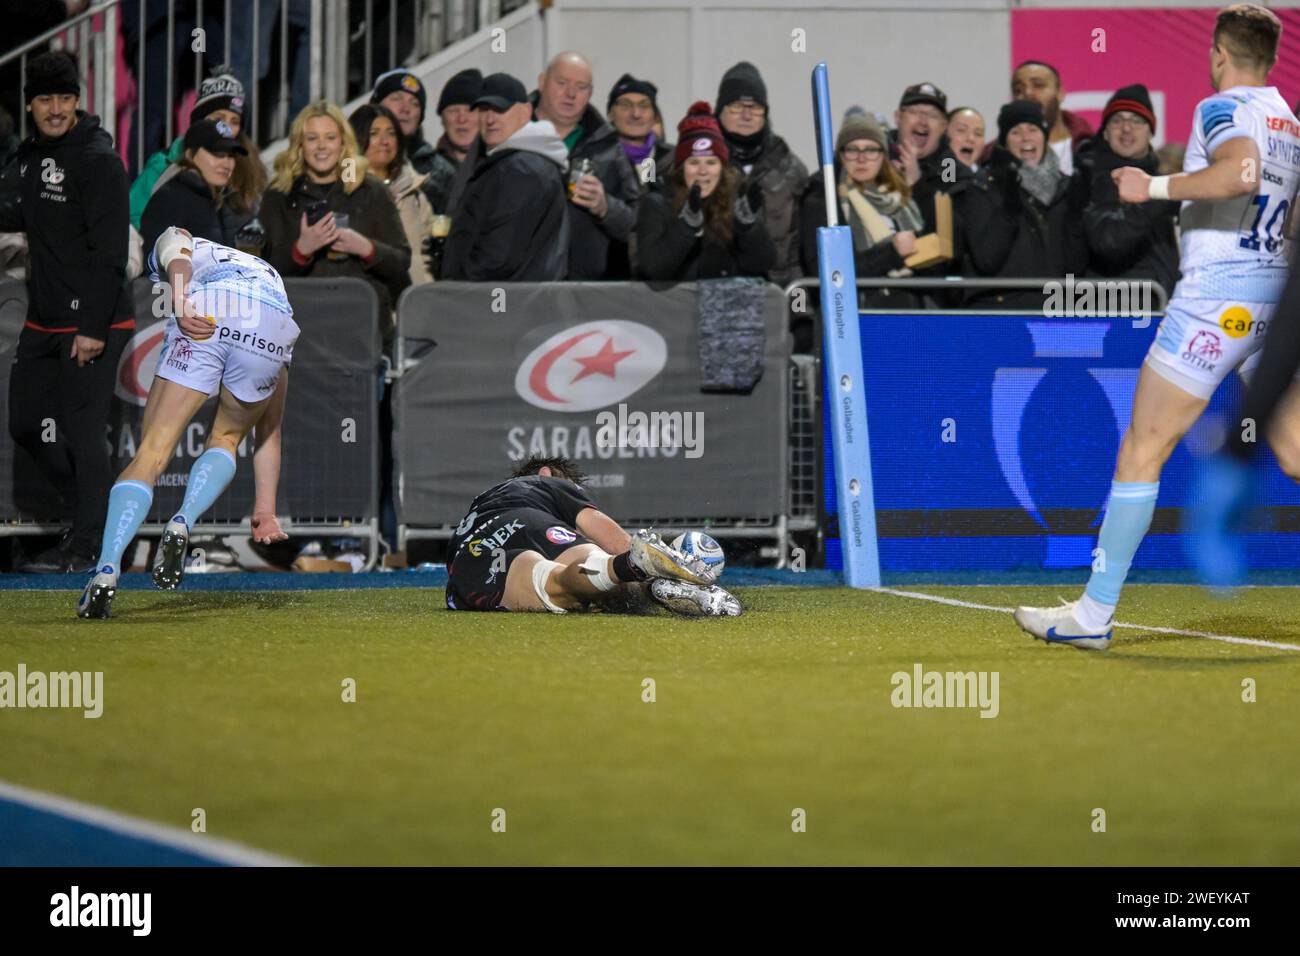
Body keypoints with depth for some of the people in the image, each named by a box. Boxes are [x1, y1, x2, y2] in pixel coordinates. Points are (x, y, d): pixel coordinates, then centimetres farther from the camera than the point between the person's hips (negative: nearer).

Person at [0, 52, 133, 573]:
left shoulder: (99, 160, -14)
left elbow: (109, 251, -18)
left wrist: (93, 328, -22)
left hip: (93, 323, -9)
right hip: (43, 321, 9)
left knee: (80, 429, -7)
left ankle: (85, 547, -2)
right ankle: (87, 510, 28)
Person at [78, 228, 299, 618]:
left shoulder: (171, 239, 39)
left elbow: (178, 261, 8)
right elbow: (270, 427, 47)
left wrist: (181, 306, -11)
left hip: (204, 314, -3)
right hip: (274, 330, 3)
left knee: (151, 453, -1)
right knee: (226, 439, 26)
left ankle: (106, 570, -17)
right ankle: (182, 523, -1)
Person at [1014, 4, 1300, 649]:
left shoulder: (1222, 108, -7)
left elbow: (1240, 170, -28)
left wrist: (1156, 187, -19)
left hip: (1216, 297, -8)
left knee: (1142, 449, -3)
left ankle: (1094, 614, -3)